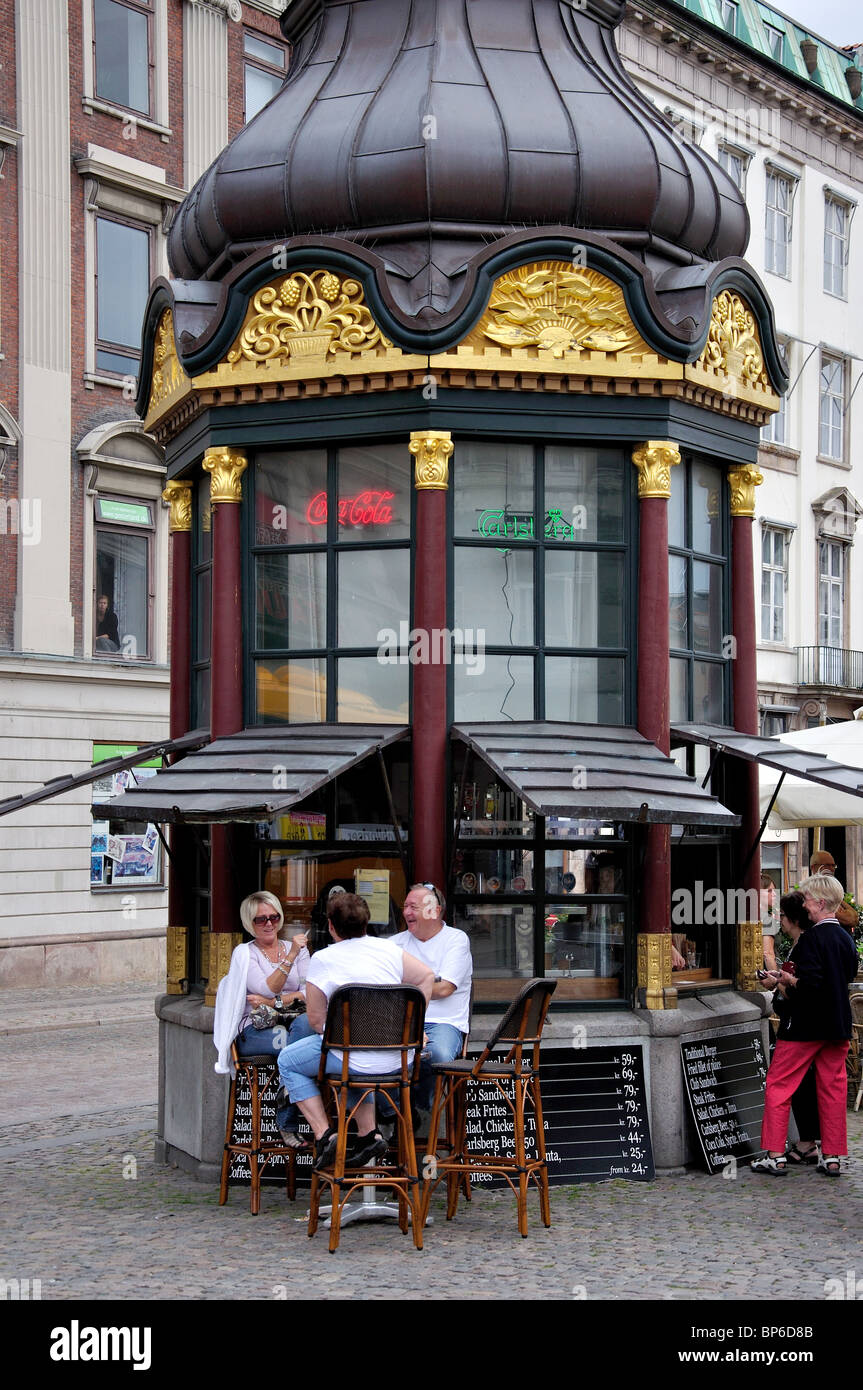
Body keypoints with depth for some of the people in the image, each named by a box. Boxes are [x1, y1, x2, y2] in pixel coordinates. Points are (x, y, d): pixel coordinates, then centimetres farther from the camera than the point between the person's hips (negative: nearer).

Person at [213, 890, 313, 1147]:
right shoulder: (244, 953, 9)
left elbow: (310, 993, 4)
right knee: (297, 1041, -37)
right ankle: (288, 1124, -29)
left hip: (290, 1021, 3)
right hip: (254, 1031, -3)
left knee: (305, 1023, -36)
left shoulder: (297, 949, 19)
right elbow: (268, 989, -7)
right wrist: (290, 957, -14)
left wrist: (273, 1002, -9)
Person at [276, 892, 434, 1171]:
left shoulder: (323, 960, -6)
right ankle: (369, 1133, 25)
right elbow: (427, 976, 14)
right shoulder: (388, 948, 7)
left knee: (288, 1061, 19)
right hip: (399, 1058, 6)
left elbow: (316, 1019, -6)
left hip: (358, 1061, -6)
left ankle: (324, 1135, 7)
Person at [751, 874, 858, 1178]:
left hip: (805, 1026, -7)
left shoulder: (812, 938, -17)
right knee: (833, 1087, 11)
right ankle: (832, 1157, 13)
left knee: (779, 1085, 2)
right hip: (838, 1025, 7)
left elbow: (810, 983, -26)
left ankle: (775, 1155, 2)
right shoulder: (846, 938, 7)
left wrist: (789, 981, -6)